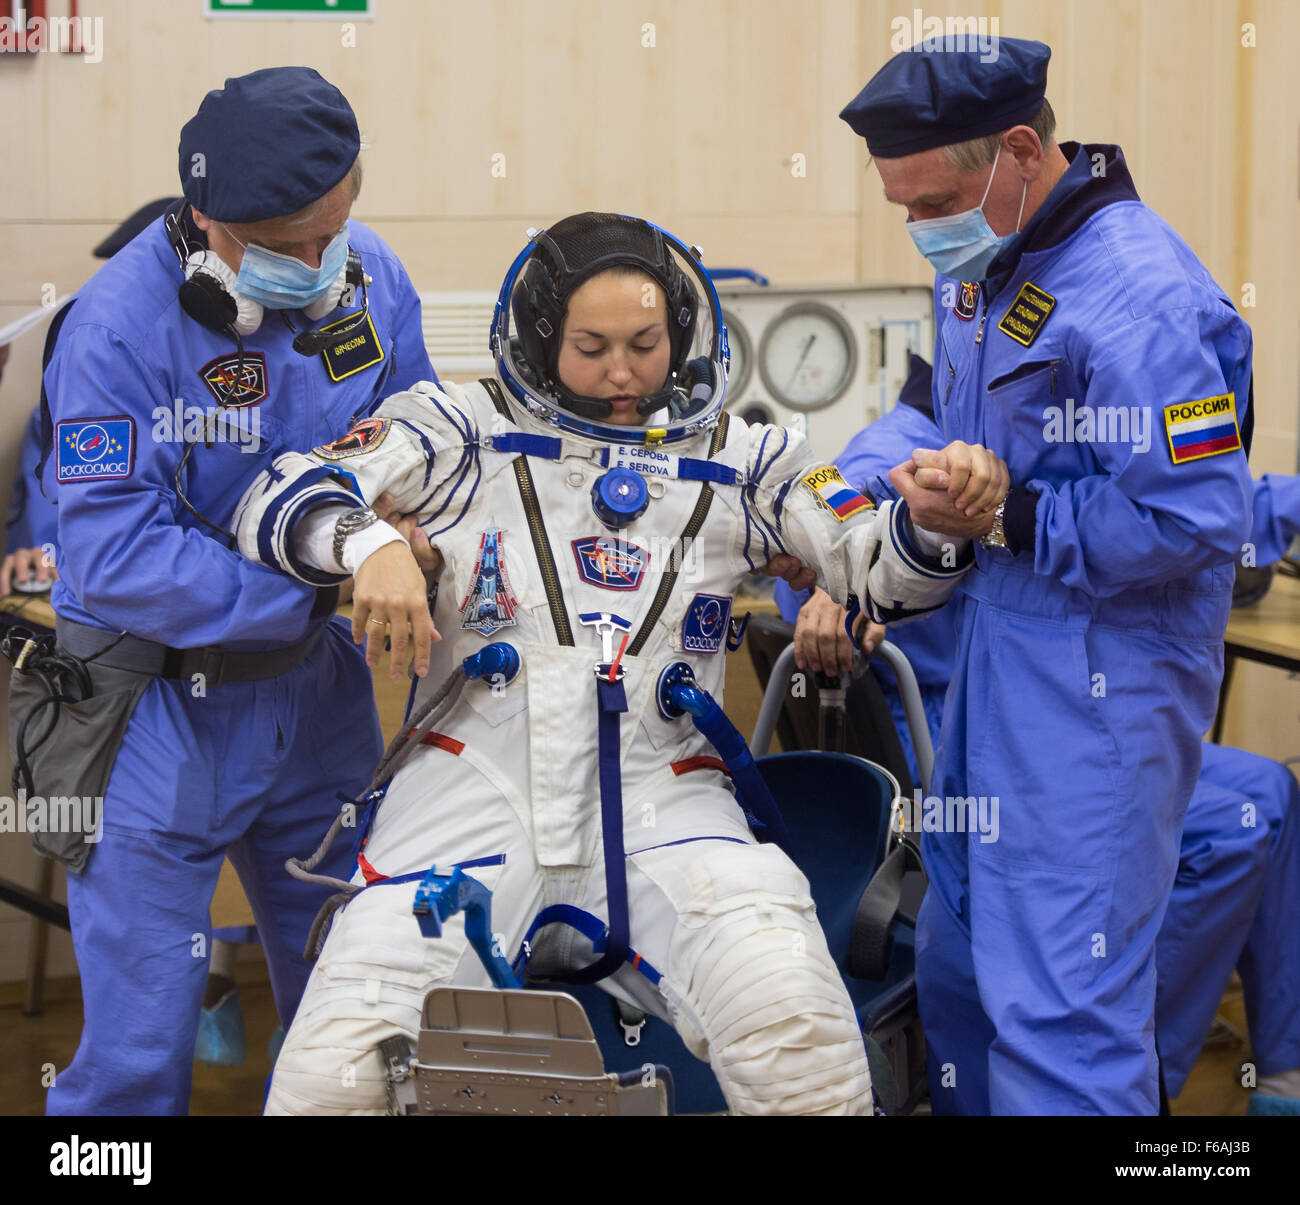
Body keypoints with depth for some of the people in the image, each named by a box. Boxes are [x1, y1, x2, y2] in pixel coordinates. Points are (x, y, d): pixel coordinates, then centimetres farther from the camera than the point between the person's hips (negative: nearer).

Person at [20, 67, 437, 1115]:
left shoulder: (371, 279, -4)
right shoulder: (122, 324, -22)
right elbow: (120, 562, -25)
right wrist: (326, 589, -26)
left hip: (313, 688, 5)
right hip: (157, 700, -5)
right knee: (141, 1043, 1)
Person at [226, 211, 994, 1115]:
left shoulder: (740, 461, 16)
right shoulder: (464, 430, 11)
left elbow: (879, 568, 9)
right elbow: (278, 502, 6)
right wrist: (371, 542, -17)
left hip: (661, 802, 1)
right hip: (477, 793, 0)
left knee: (798, 1039, -28)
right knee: (335, 1071, -17)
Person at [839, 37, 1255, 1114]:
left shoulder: (1140, 295, -21)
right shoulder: (979, 268, 10)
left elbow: (1194, 521, -24)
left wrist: (1004, 519, -19)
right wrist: (938, 490, 4)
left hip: (1096, 687, -10)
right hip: (991, 655, 10)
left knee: (1058, 1005, -8)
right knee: (956, 969, 19)